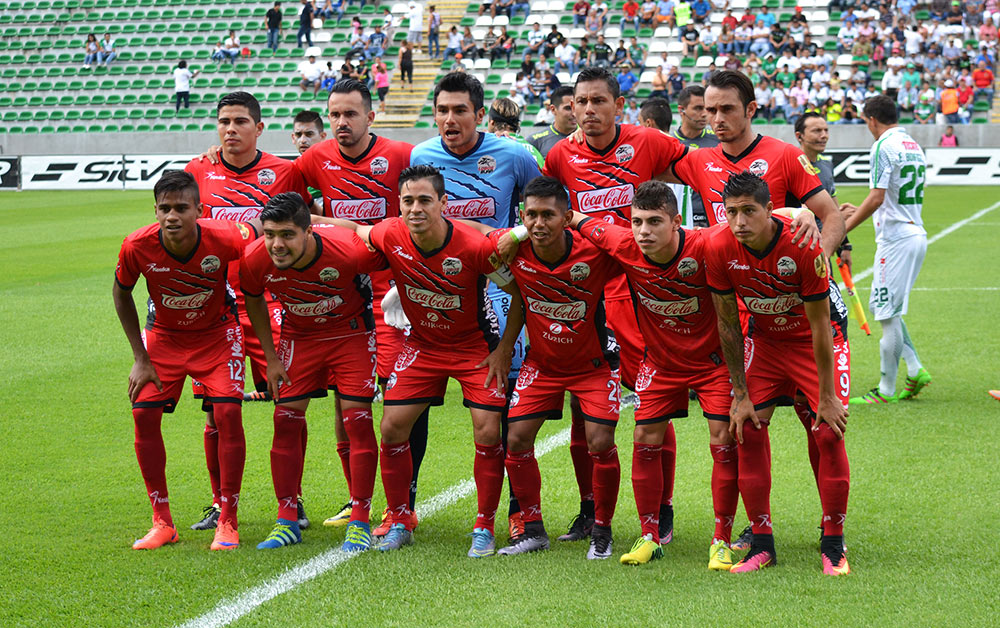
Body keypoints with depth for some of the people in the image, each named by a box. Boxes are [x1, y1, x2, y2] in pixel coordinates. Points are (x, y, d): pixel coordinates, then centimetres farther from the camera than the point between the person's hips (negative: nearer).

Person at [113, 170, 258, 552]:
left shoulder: (225, 239, -31)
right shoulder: (137, 247, -26)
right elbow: (121, 294, -6)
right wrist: (140, 358, -7)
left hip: (217, 331, -2)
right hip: (163, 335, 2)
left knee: (227, 412, -17)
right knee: (144, 414, -10)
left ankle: (228, 522, -6)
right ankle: (162, 522, 3)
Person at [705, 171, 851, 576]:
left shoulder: (803, 246, -30)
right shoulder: (719, 247, -21)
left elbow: (820, 325, -21)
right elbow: (728, 324, -9)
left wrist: (827, 397, -18)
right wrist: (740, 395, -7)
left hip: (816, 340, -3)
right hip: (764, 339, 3)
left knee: (828, 433, -12)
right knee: (748, 429, -8)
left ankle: (833, 546, 1)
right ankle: (762, 544, 2)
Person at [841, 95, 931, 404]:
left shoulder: (883, 146, -12)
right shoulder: (914, 145, 16)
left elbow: (877, 197, -19)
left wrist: (843, 229, -12)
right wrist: (860, 210, 30)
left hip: (896, 239, -9)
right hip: (916, 233, 9)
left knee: (888, 314, -4)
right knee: (884, 307, 18)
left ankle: (886, 390, 0)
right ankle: (915, 370, 12)